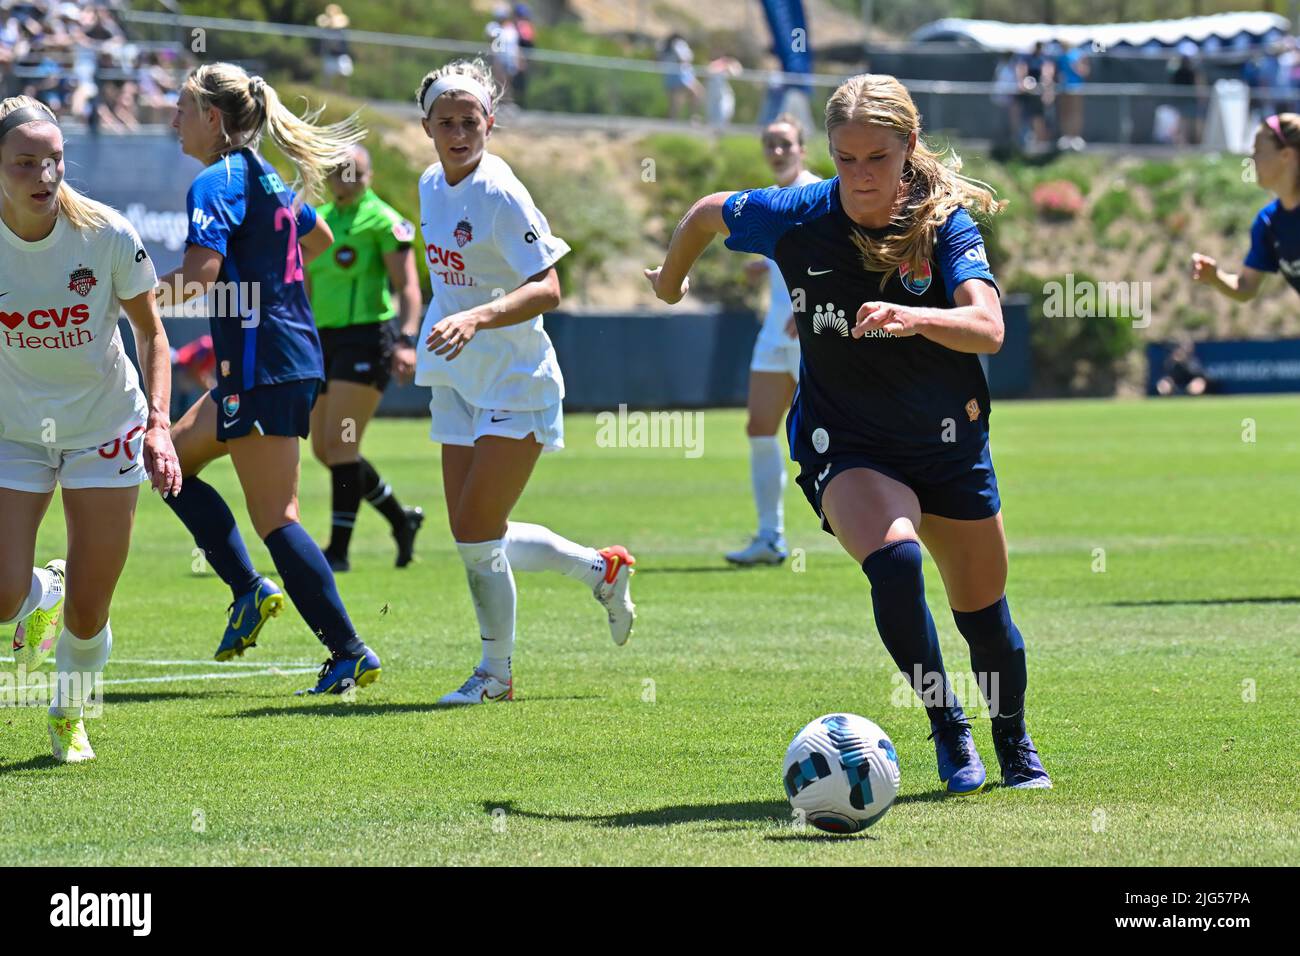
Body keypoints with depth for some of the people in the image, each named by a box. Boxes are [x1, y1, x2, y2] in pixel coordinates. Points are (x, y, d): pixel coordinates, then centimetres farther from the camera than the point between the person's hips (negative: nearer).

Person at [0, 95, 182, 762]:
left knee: (89, 613, -2)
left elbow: (151, 332, -2)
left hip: (106, 429, 0)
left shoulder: (106, 233, -16)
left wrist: (158, 424, -14)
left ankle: (69, 717, 29)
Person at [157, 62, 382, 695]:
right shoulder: (266, 177, 14)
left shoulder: (215, 184, -13)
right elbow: (318, 237, 31)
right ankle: (249, 591, 13)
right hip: (291, 352, 10)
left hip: (262, 368, -10)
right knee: (172, 460, 19)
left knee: (275, 519, -7)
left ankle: (350, 653, -7)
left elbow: (199, 274, -26)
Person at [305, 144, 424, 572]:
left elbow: (407, 286, -12)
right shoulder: (317, 221, 14)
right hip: (326, 339, 8)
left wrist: (407, 340, -23)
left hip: (366, 338, -8)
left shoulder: (382, 220, -7)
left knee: (340, 444, -13)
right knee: (326, 450, 9)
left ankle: (339, 549, -9)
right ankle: (401, 518, 26)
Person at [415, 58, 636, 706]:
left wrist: (475, 319, -37)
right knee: (473, 536, 9)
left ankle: (495, 672, 9)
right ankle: (601, 570, 31)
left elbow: (547, 290, -25)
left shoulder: (499, 195, -20)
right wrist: (434, 338, 23)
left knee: (476, 533, -8)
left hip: (515, 385, -8)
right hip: (458, 382, 8)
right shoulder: (432, 185, 5)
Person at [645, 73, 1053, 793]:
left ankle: (1015, 746, 40)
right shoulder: (798, 218, -16)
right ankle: (948, 731, -12)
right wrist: (670, 282, 22)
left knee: (983, 611, 11)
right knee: (894, 558, -31)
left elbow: (988, 328, -33)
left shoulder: (946, 221, -18)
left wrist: (913, 317, -52)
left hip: (947, 439, 2)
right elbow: (707, 213, 5)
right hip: (844, 444, -1)